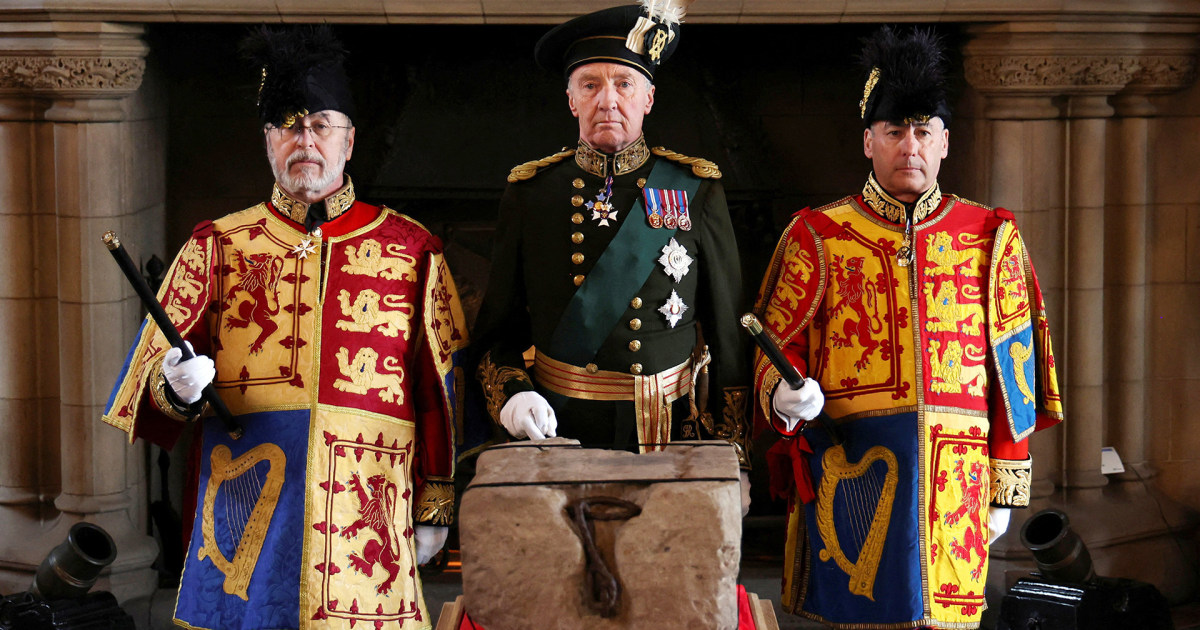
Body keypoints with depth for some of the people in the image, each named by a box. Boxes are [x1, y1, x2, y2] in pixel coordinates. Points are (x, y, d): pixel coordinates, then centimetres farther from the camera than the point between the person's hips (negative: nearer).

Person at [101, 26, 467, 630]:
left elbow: (440, 386, 9)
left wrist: (435, 508, 8)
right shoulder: (216, 246, 10)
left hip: (366, 508, 0)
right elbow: (153, 364, 5)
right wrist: (177, 385, -19)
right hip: (242, 508, 1)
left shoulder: (411, 249, 9)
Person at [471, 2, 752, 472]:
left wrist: (730, 459, 1)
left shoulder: (696, 191, 4)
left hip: (674, 437, 0)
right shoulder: (529, 193, 6)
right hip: (556, 432, 0)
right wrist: (511, 395, -10)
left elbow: (728, 332, 5)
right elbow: (498, 331, 10)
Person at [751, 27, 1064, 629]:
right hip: (849, 467, -1)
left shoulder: (990, 237, 8)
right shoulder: (818, 236, 5)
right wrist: (785, 392, -18)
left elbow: (1013, 370, 9)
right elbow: (777, 346, 6)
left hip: (955, 479, 1)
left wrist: (1006, 485, 6)